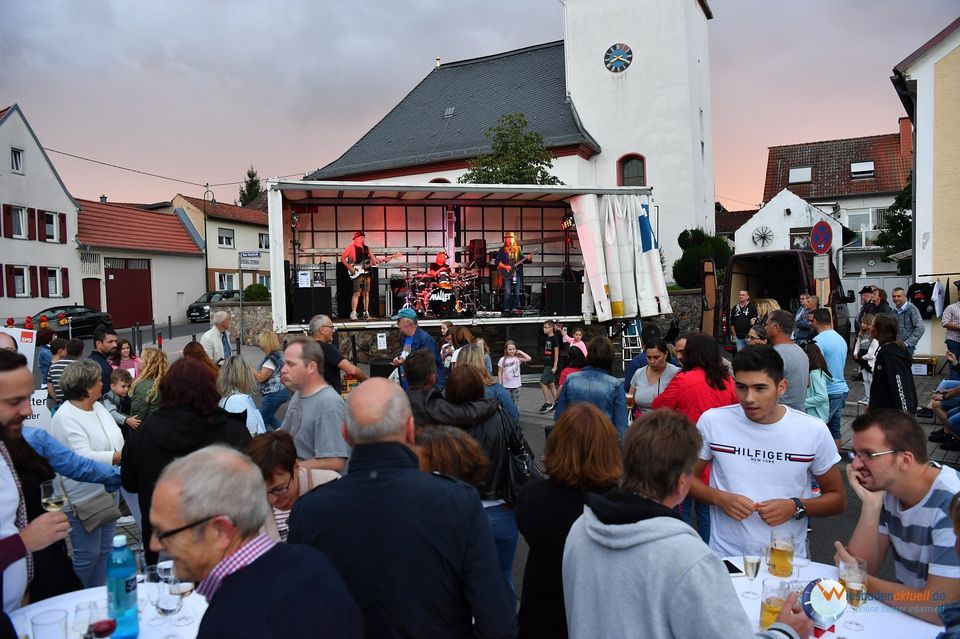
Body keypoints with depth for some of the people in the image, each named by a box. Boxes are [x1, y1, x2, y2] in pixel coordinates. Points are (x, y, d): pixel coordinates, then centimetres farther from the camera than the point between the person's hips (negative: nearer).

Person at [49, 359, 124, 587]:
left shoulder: (98, 407, 8)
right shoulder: (66, 417, -19)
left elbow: (116, 440, 15)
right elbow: (83, 458, -26)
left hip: (108, 491, 8)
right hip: (84, 498, -8)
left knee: (104, 551, 17)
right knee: (87, 555, 3)